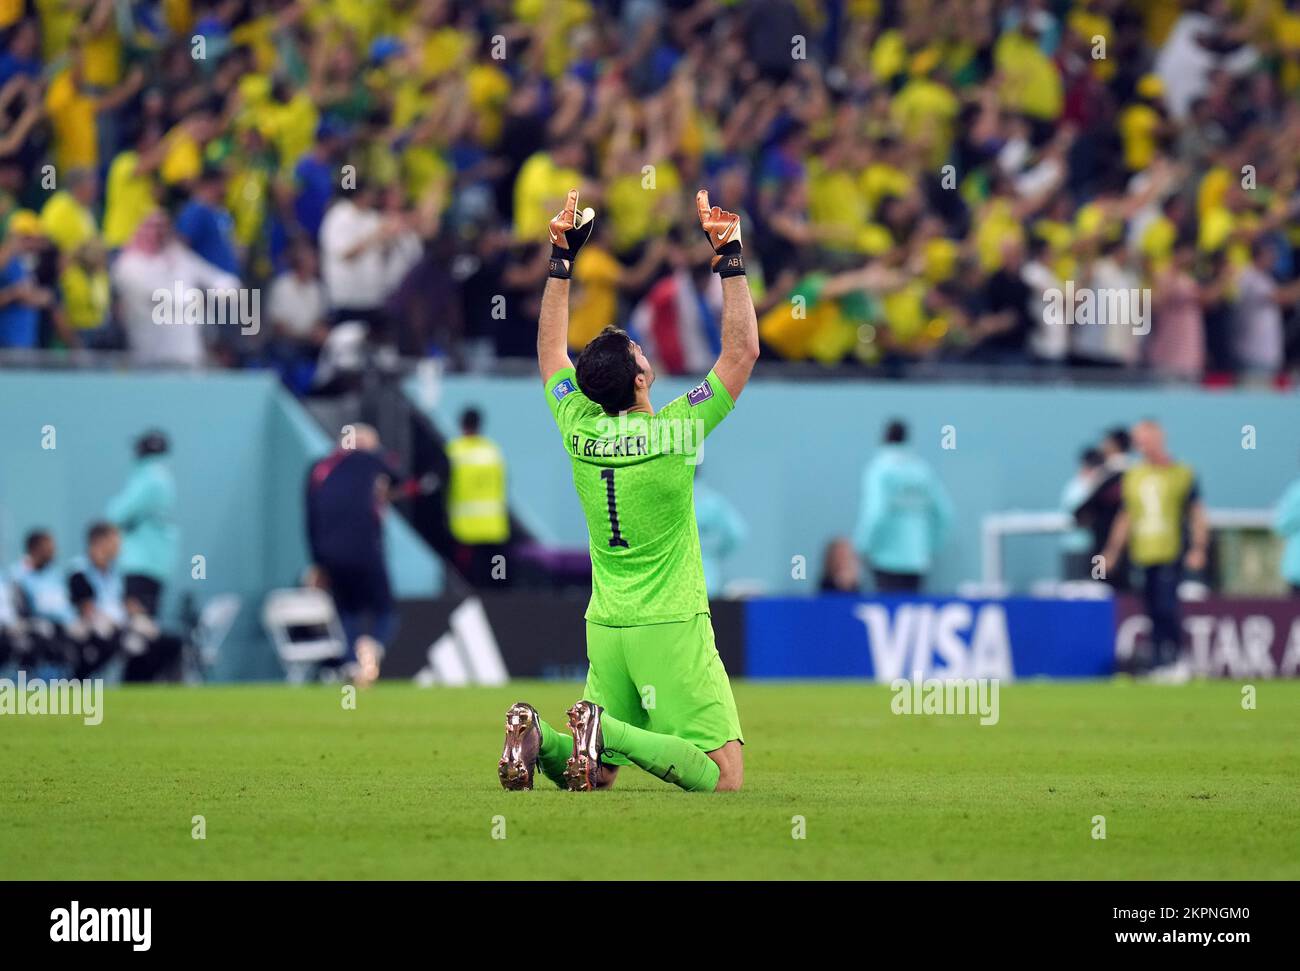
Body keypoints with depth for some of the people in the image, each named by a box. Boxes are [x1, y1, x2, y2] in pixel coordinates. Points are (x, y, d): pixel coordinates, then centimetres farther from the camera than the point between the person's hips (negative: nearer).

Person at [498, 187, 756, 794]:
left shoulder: (579, 428, -1)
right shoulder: (675, 432, -13)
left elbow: (550, 350, 16)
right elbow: (742, 352, -8)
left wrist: (561, 258, 18)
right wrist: (728, 259, -5)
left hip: (606, 626, 6)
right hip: (671, 628, -6)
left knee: (599, 774, 15)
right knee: (722, 777, -9)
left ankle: (539, 738, -14)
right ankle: (607, 731, -27)